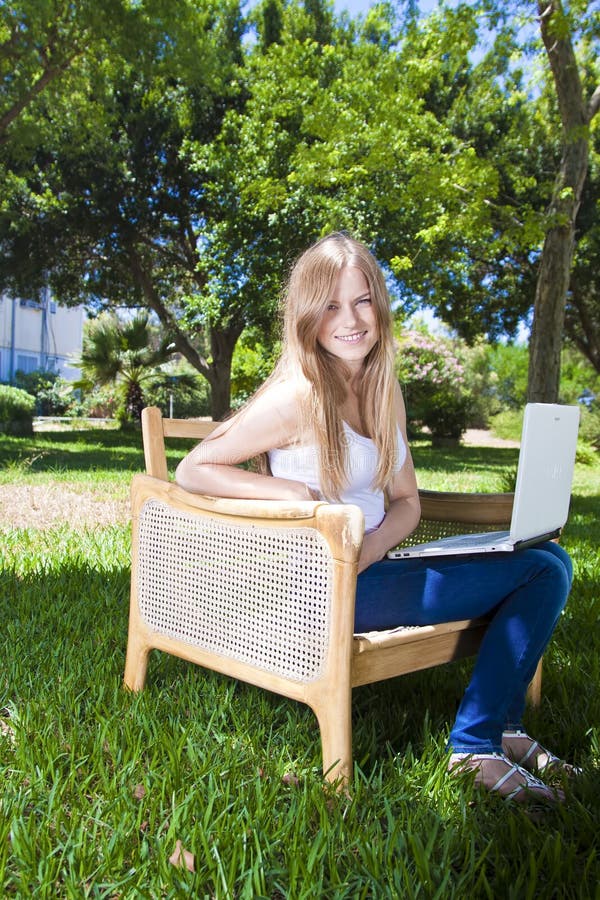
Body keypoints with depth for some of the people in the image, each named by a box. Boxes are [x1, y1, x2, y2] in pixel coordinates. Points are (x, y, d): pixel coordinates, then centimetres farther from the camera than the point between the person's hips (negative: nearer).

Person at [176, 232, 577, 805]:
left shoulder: (385, 392, 9)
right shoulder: (297, 397, -13)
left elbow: (406, 502, 11)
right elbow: (191, 470, -11)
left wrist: (370, 550, -11)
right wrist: (296, 492, -22)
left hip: (372, 570, 7)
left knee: (549, 562, -2)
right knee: (539, 570, -11)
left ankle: (488, 734, 2)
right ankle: (477, 743, 0)